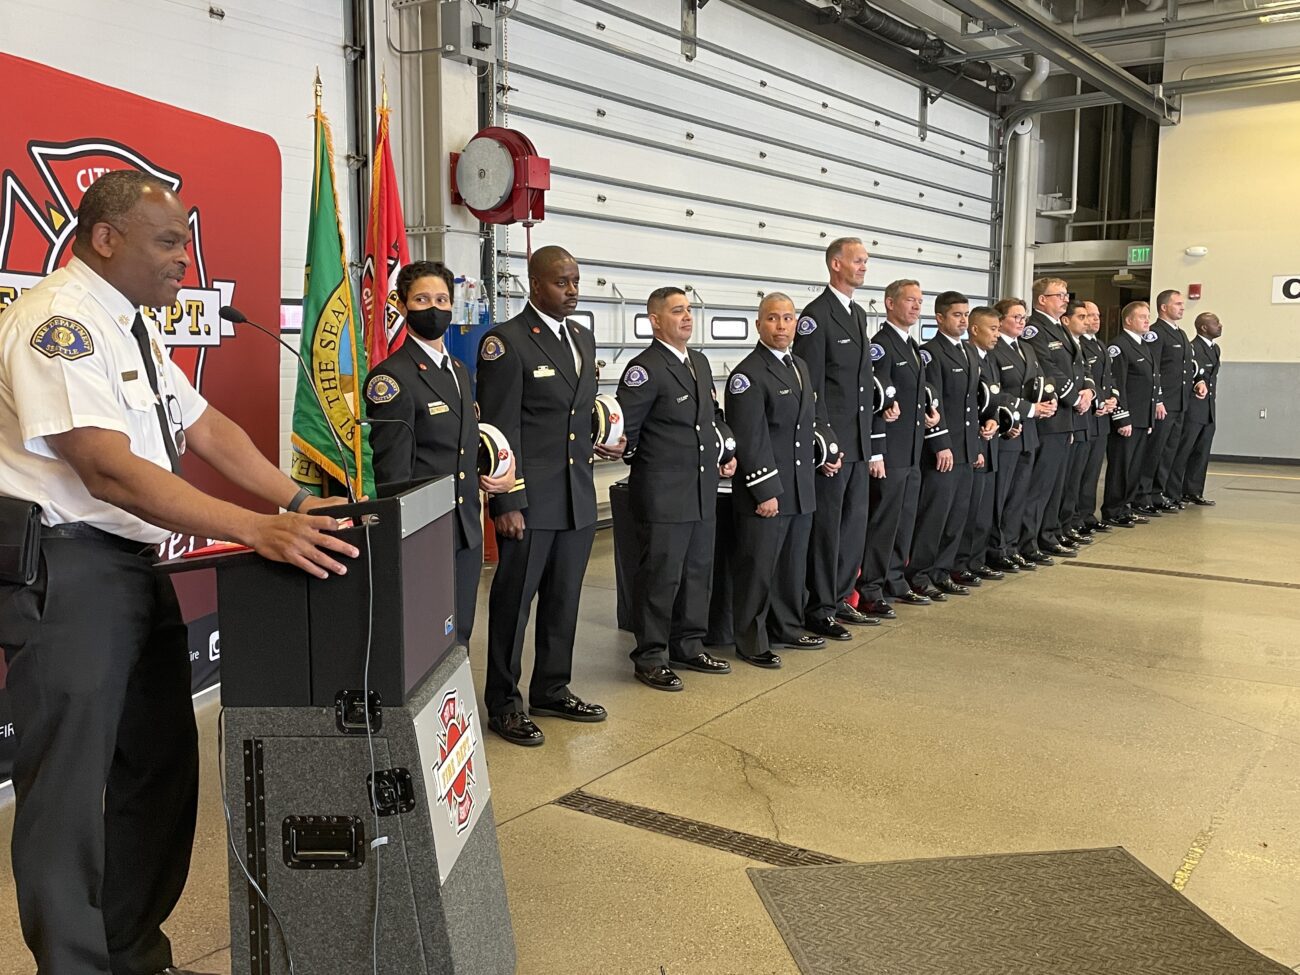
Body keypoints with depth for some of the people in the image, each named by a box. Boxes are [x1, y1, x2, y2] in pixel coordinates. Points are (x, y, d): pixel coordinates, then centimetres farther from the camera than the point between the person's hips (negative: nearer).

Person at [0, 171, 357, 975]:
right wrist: (259, 531, -31)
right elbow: (112, 471, -26)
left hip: (136, 564, 10)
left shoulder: (133, 326, 13)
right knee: (70, 788, 0)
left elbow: (206, 427, 14)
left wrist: (298, 505, 1)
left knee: (161, 765, 15)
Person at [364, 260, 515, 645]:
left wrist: (493, 473, 5)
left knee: (459, 641, 14)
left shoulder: (459, 371, 15)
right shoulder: (392, 378, -11)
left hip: (467, 535, 8)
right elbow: (392, 476, -14)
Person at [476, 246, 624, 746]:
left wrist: (603, 442, 4)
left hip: (578, 498, 7)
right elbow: (501, 429, -13)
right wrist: (508, 502, -16)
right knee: (514, 602, 4)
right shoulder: (506, 342, -10)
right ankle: (504, 704, 16)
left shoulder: (584, 337, 13)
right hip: (529, 500, -7)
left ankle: (552, 690, 31)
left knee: (564, 600, 16)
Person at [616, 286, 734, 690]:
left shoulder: (700, 362, 14)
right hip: (663, 495, -8)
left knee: (698, 572, 15)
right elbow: (624, 429, -14)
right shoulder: (645, 369, -13)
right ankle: (651, 658, 11)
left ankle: (688, 646, 29)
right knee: (661, 576, -1)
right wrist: (641, 462, -2)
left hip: (703, 492, 8)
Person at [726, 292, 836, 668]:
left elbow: (815, 417, 25)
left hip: (801, 490, 8)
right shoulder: (747, 374, -13)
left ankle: (786, 628, 31)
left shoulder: (801, 367, 14)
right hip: (764, 492, -8)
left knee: (793, 565, 17)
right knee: (758, 568, 0)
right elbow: (750, 439, -18)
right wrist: (766, 490, -20)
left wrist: (830, 448, 8)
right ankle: (751, 641, 12)